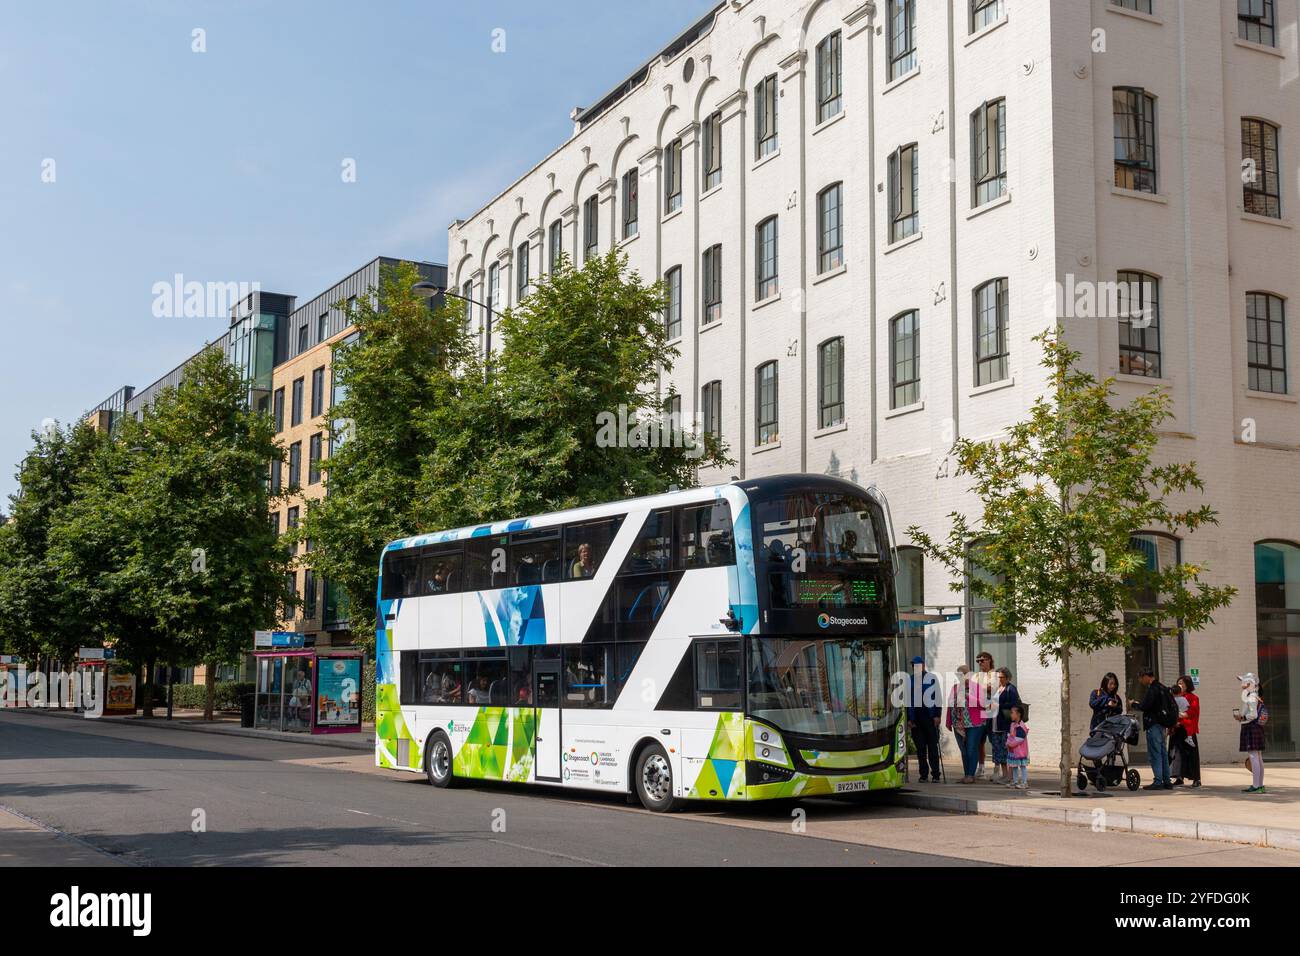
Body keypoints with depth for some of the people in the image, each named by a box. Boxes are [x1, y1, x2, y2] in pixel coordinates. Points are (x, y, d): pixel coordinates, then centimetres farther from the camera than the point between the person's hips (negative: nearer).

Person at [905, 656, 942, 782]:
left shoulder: (932, 678, 2)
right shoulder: (909, 680, 9)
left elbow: (938, 698, 1)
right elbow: (907, 701, 10)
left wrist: (937, 716, -6)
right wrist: (908, 719, 4)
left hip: (930, 719, -3)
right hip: (915, 720, 3)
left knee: (932, 747, -2)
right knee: (920, 748, 5)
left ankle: (935, 774, 2)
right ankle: (923, 774, 11)